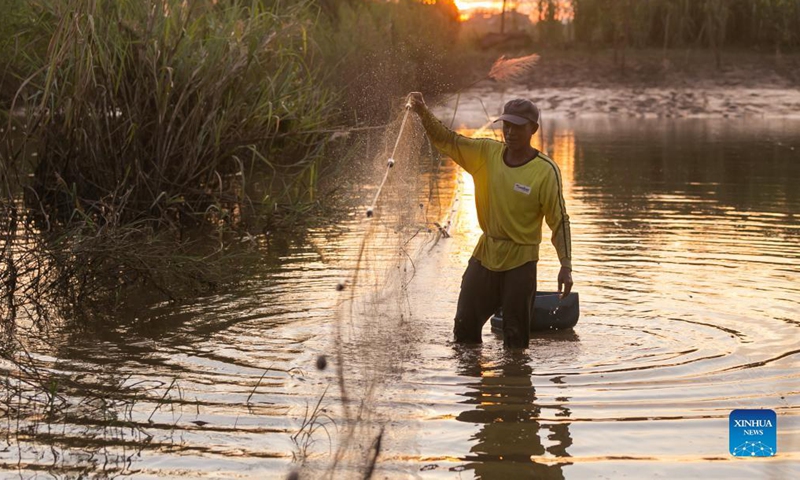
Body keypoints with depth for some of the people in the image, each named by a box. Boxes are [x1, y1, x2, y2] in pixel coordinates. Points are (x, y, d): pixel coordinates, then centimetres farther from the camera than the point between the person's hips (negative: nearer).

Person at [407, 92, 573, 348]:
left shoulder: (546, 171, -14)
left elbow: (559, 221, -11)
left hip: (520, 260, -5)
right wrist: (423, 112, -23)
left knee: (516, 337, 3)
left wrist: (566, 266, -15)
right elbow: (446, 140, -5)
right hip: (484, 254, 5)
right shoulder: (486, 153, -2)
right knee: (464, 327, 11)